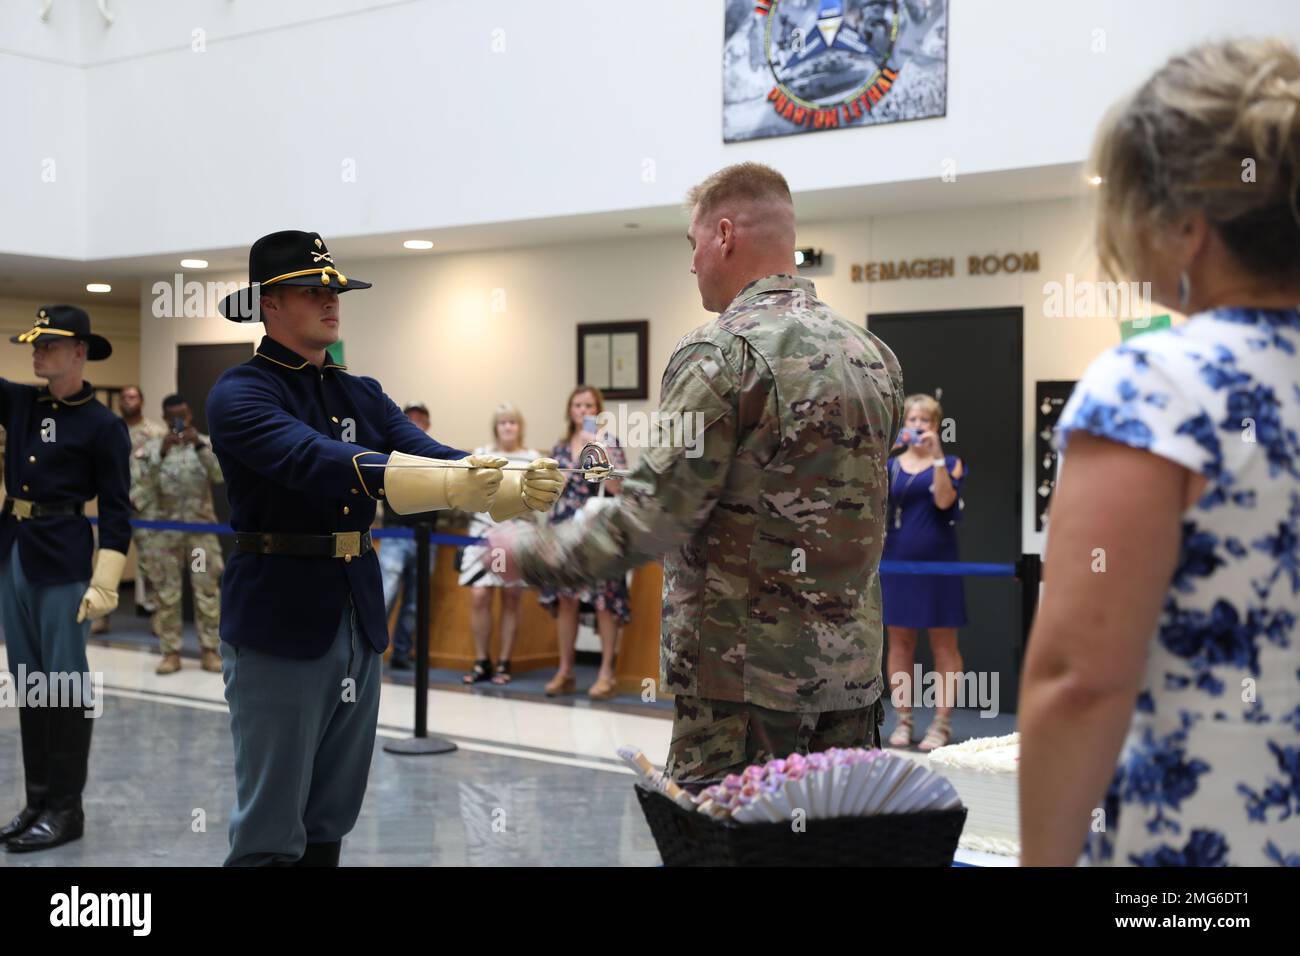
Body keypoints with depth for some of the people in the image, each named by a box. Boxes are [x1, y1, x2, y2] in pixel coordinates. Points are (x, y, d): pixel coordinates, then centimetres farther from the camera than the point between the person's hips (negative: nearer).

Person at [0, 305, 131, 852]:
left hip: (63, 563, -6)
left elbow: (115, 513, -7)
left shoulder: (103, 426, -6)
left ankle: (66, 810, 9)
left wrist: (104, 585, -13)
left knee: (65, 685, 0)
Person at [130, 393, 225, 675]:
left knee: (208, 590, 1)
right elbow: (140, 480, -13)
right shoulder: (151, 447, 2)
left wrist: (200, 446, -24)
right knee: (167, 592, 3)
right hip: (165, 530, 0)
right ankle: (171, 653, 11)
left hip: (202, 529, 0)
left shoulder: (206, 444, 3)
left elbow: (221, 475, -12)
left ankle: (210, 650, 9)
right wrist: (162, 453, -24)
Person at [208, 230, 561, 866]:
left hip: (359, 617, 7)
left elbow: (429, 455, -3)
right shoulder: (239, 394, -9)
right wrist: (448, 486, -40)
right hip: (277, 620, -6)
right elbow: (315, 462, -27)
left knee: (332, 818, 14)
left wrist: (517, 487, -25)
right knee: (271, 829, -1)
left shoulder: (361, 394, 12)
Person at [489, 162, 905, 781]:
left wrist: (531, 555, -4)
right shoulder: (876, 356, 10)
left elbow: (648, 522, -17)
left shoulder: (720, 353, -13)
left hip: (743, 671, -7)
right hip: (852, 668, 7)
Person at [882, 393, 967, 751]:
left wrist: (936, 455, -18)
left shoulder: (950, 463, 3)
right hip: (898, 562, 2)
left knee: (943, 643, 1)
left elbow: (944, 500, -14)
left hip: (937, 562, -2)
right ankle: (903, 721, 15)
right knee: (900, 641, 6)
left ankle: (942, 723, 7)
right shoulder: (892, 464, 9)